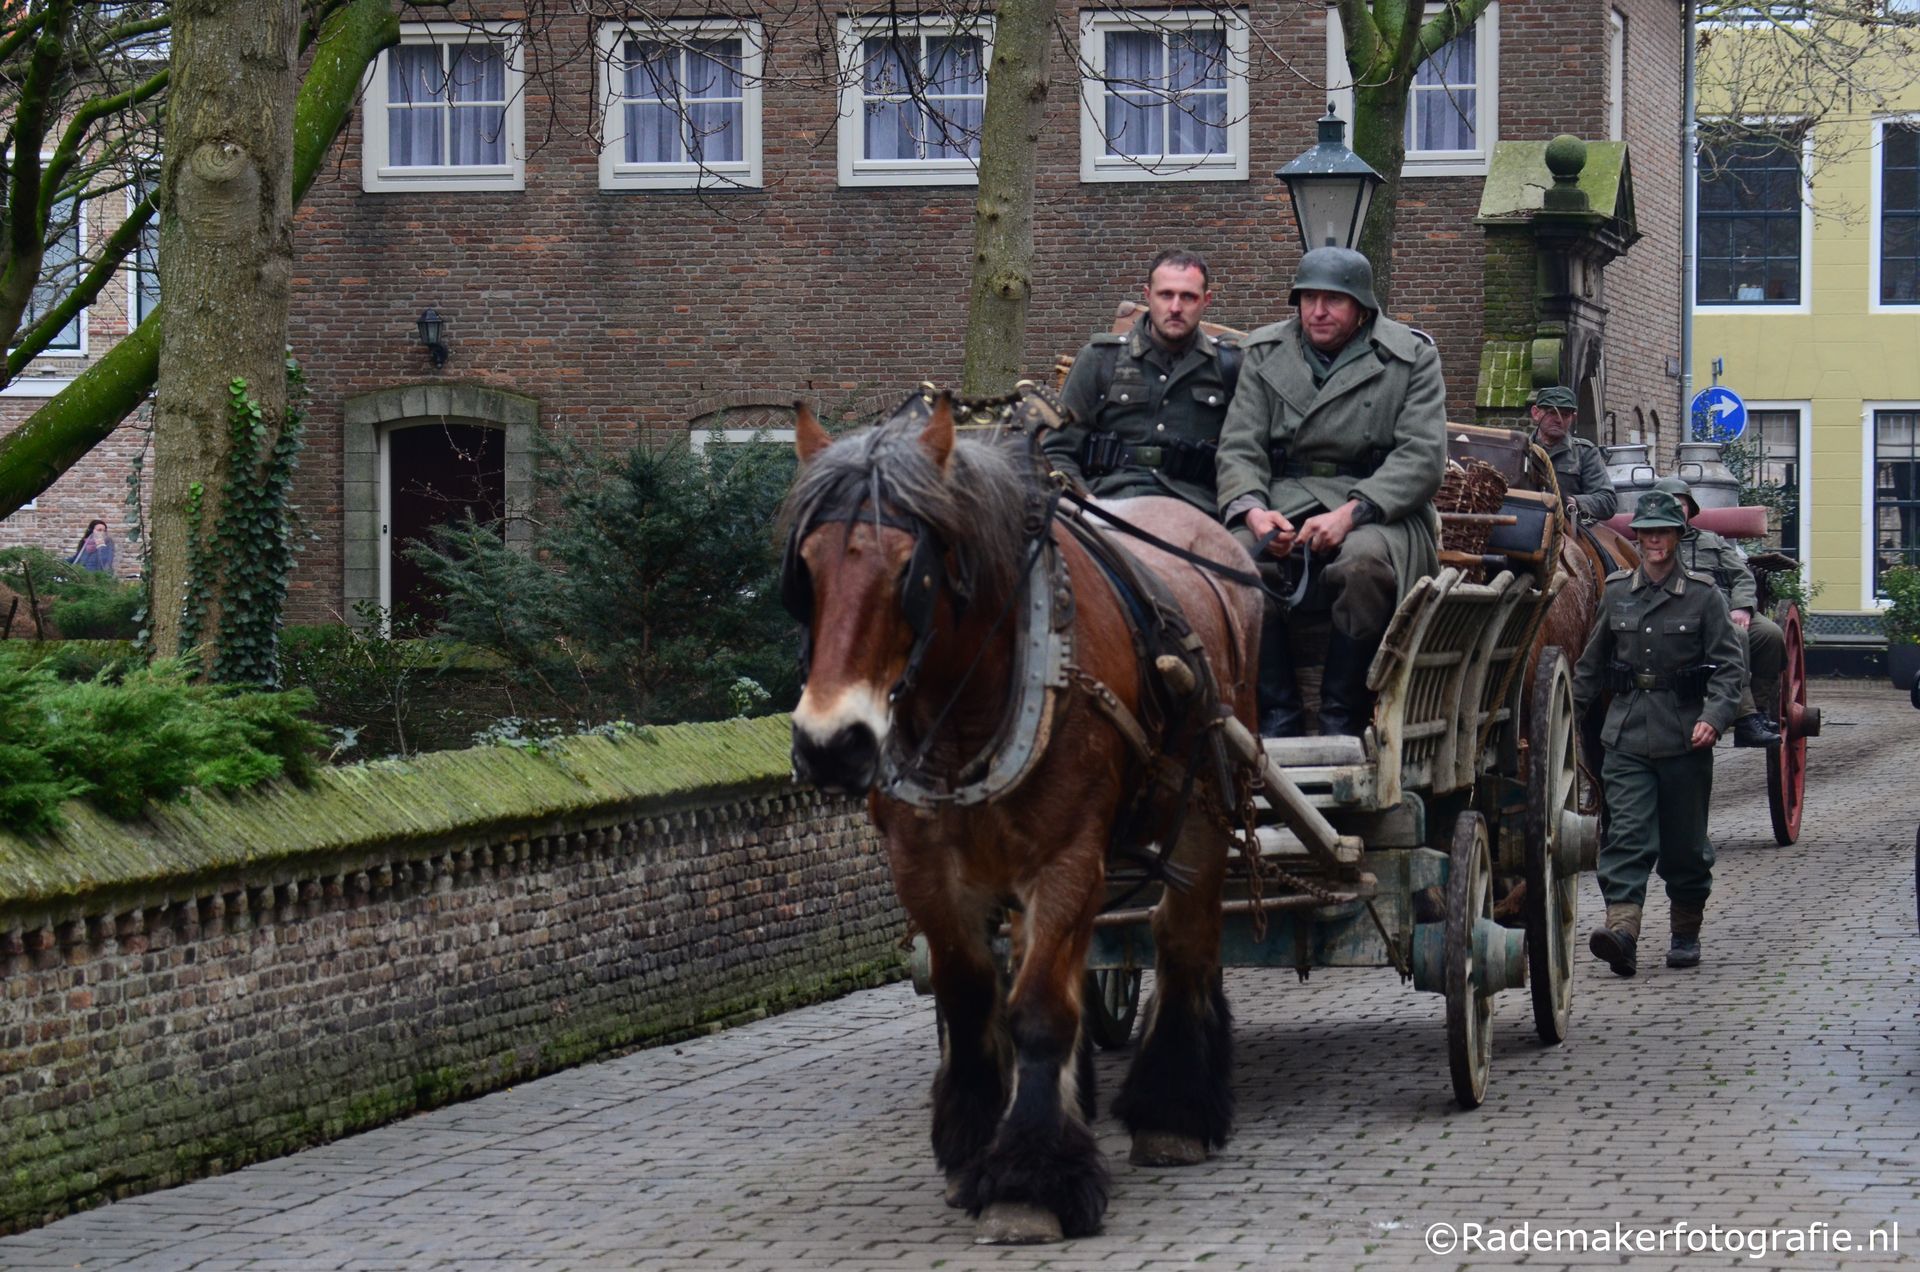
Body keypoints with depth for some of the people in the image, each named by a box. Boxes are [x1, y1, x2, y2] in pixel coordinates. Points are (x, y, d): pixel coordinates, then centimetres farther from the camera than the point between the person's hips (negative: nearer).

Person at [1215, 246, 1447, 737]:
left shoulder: (1412, 356, 3)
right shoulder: (1266, 352, 12)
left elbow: (1422, 456, -7)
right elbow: (1239, 446, 6)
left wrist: (1351, 511, -21)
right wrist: (1251, 508, -17)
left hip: (1378, 503, -3)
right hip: (1285, 498, 3)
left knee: (1363, 563, -38)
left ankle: (1342, 721, -25)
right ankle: (1278, 714, -20)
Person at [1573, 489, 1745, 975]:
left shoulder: (1704, 595, -1)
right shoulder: (1616, 592, 7)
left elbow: (1727, 665, -4)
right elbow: (1591, 664, 18)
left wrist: (1713, 718, -18)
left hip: (1684, 739, -1)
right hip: (1626, 737, 1)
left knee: (1685, 844, 8)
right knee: (1627, 834, -12)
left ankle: (1686, 935, 23)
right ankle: (1621, 927, -24)